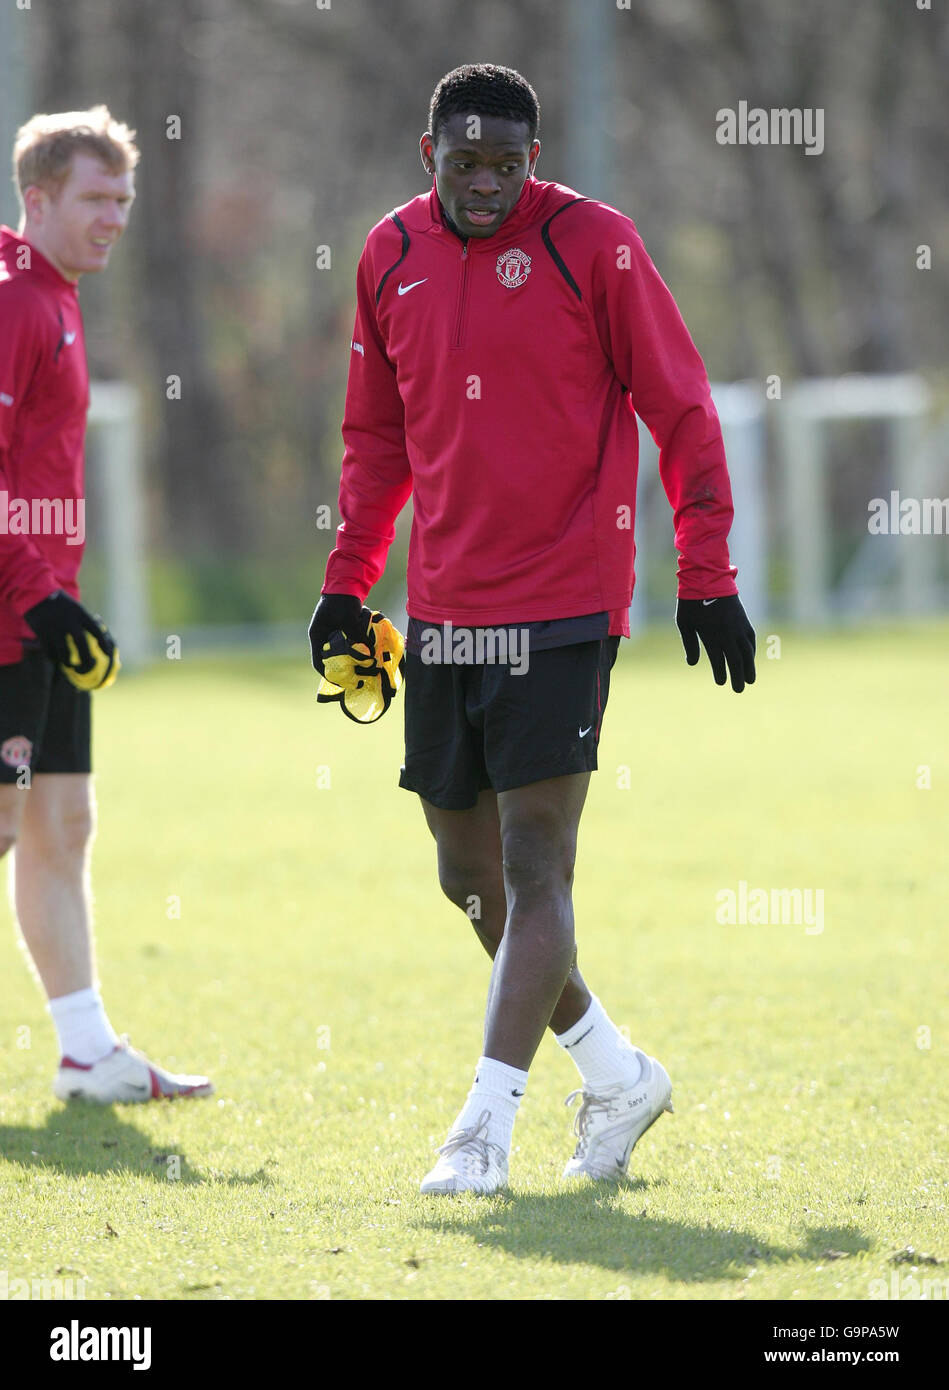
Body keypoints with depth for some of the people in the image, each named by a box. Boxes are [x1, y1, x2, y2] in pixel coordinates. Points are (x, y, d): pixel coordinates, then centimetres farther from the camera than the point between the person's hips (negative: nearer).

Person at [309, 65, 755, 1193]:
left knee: (533, 866, -10)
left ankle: (488, 1127, -9)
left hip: (561, 608, -6)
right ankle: (617, 1076, 26)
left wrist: (706, 577, -7)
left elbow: (680, 410, -4)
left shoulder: (591, 243, -7)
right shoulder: (392, 255, 8)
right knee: (468, 874, 10)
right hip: (442, 611, 6)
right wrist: (347, 581, 14)